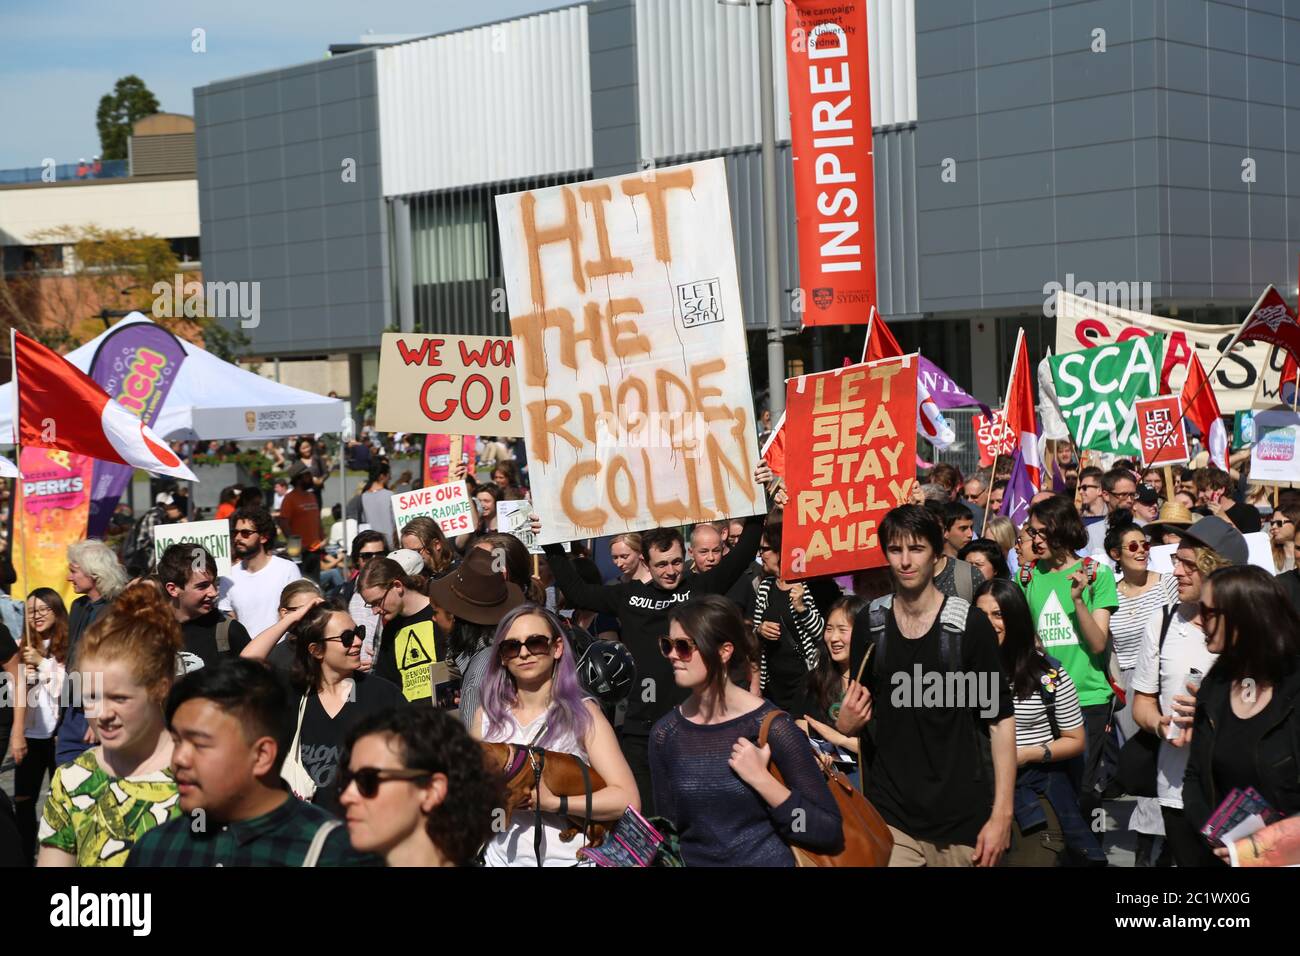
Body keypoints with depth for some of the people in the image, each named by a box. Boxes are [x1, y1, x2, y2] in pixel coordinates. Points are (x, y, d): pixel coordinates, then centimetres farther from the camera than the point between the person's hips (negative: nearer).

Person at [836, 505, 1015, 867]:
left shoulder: (970, 624, -6)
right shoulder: (869, 623, 3)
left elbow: (1000, 719, -5)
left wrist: (1002, 815, -11)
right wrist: (848, 722, -10)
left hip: (961, 818, -2)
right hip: (887, 816, 2)